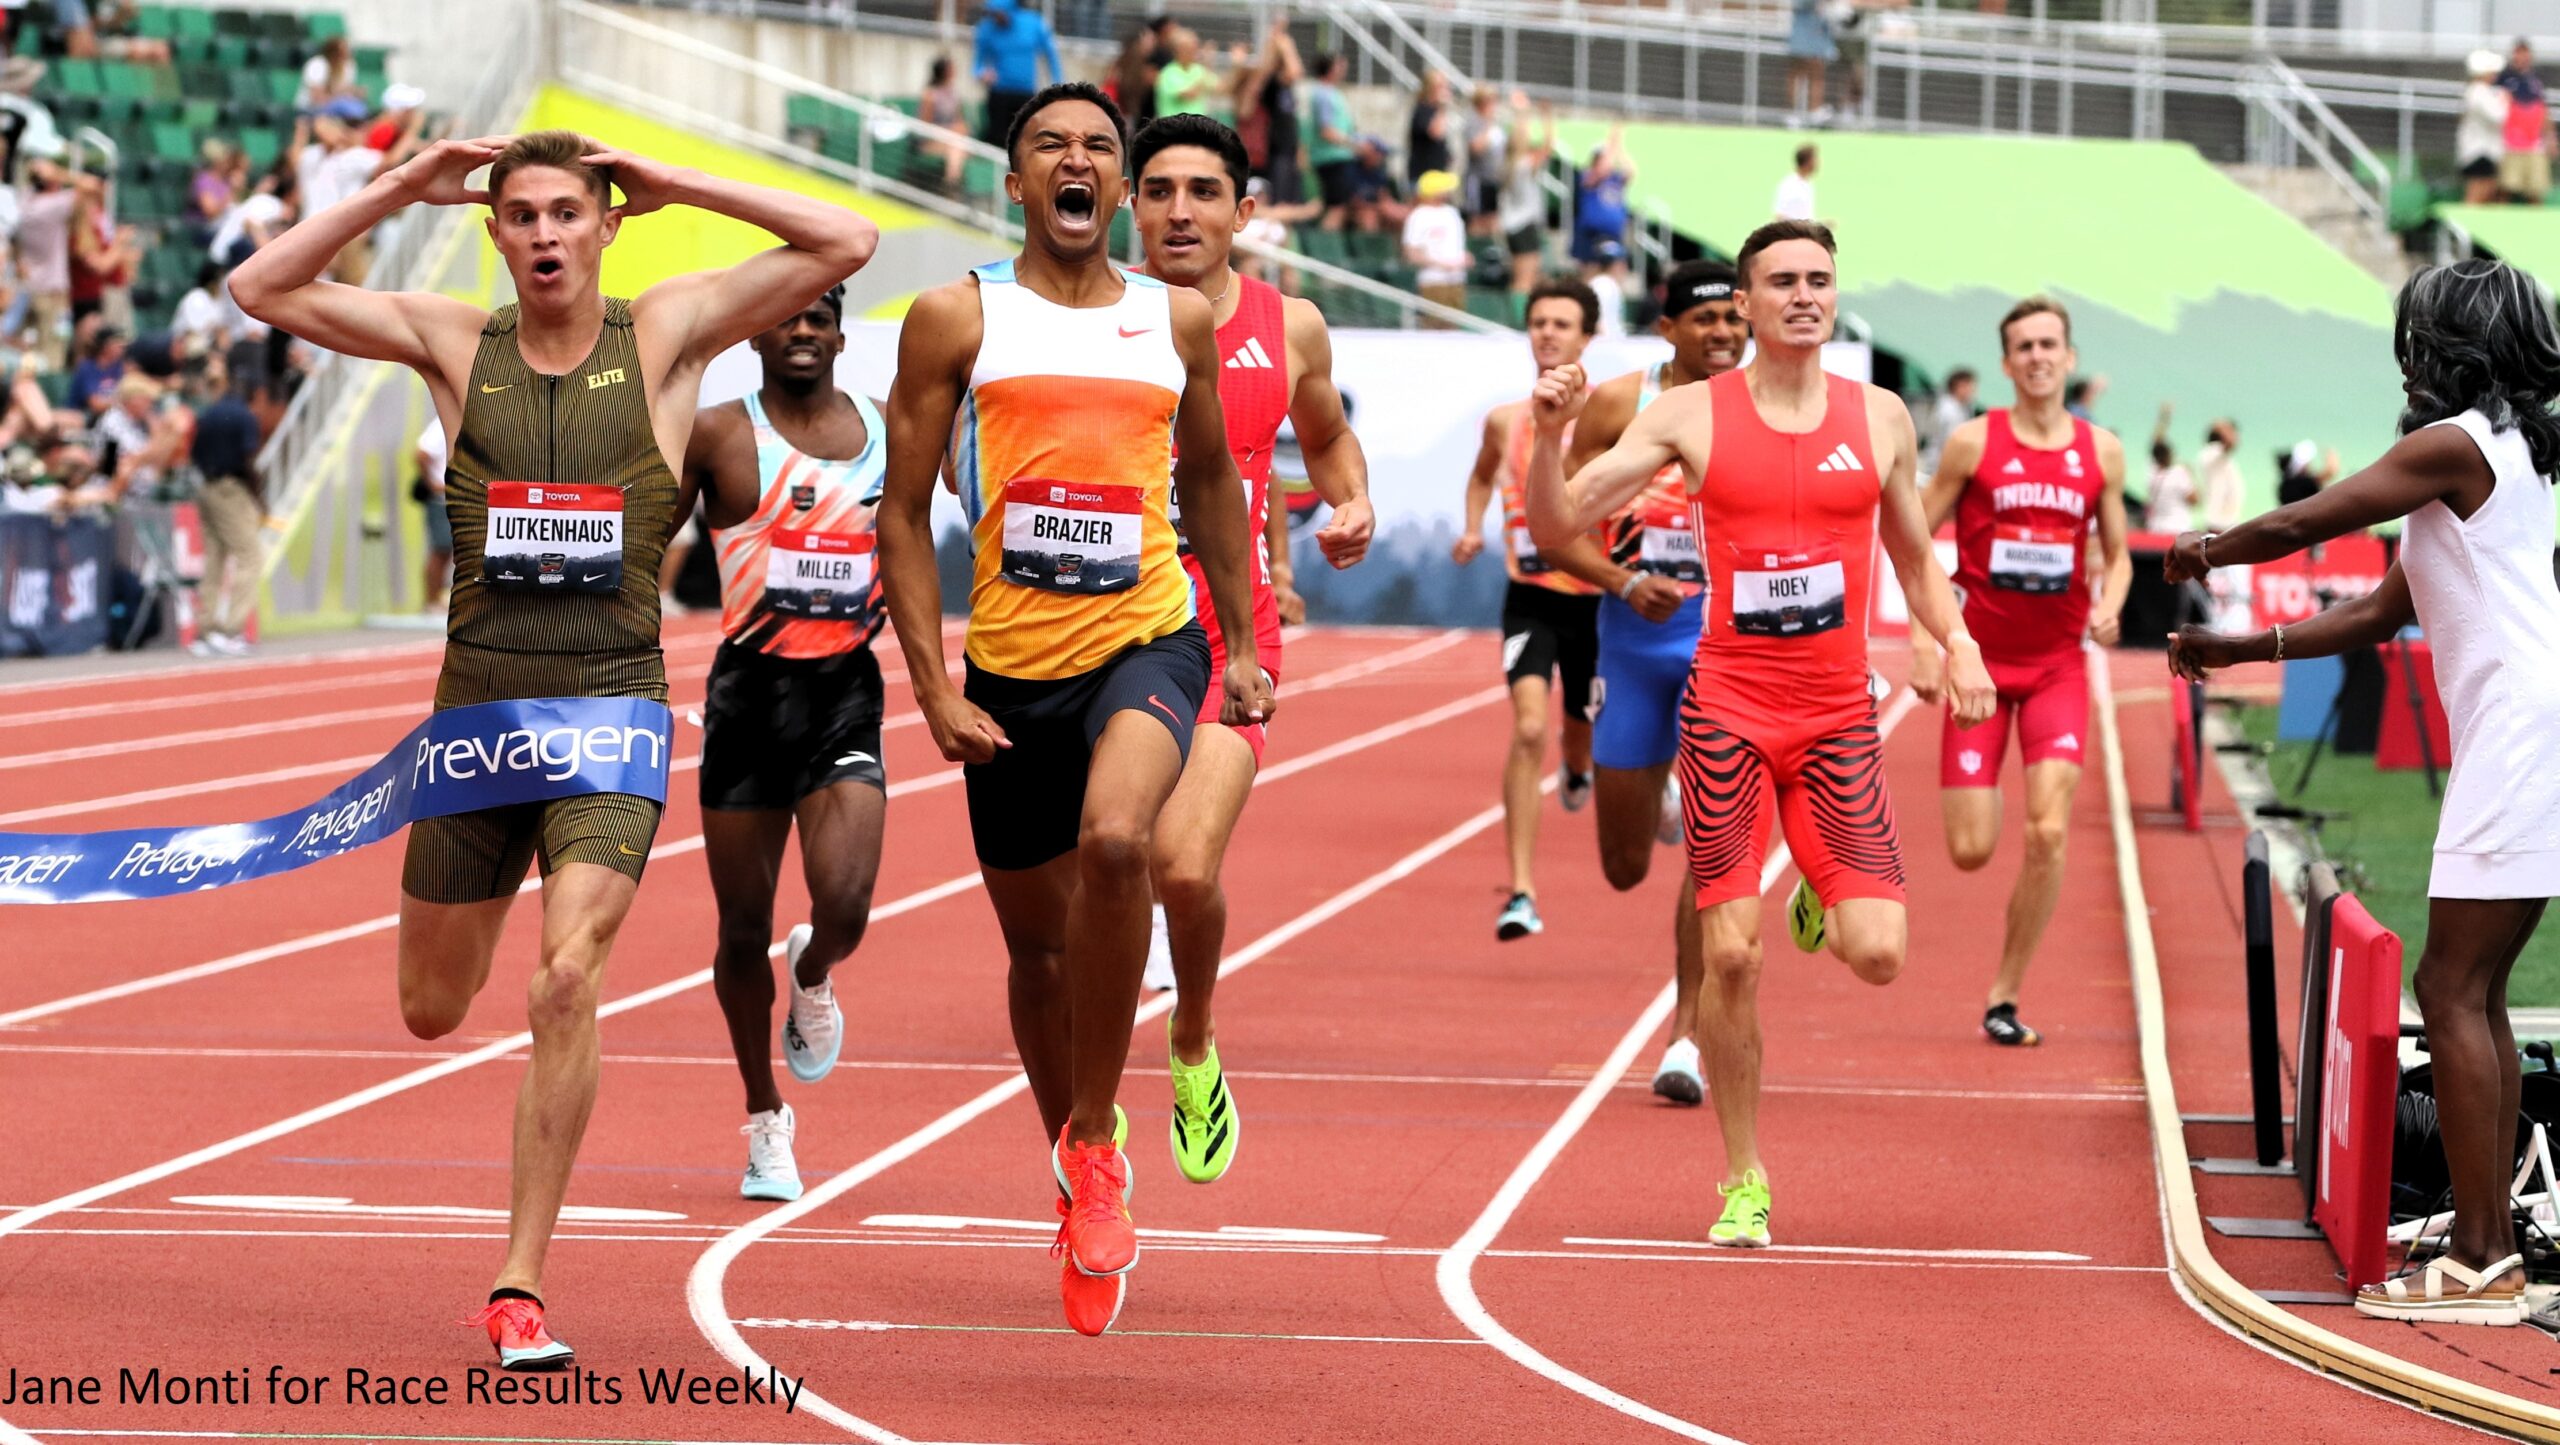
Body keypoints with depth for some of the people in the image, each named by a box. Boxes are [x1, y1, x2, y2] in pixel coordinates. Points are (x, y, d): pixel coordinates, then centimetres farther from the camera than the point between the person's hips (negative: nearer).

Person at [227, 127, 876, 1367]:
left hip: (610, 706, -2)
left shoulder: (666, 333, 1)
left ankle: (520, 1286, -13)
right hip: (478, 701, 3)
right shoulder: (454, 342, 4)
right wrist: (400, 191, -3)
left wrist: (677, 187, -5)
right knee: (432, 1012, 12)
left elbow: (845, 244, -6)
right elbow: (263, 288, 1)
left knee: (566, 981, -20)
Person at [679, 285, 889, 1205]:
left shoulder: (885, 436, 6)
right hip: (750, 690, -1)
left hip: (848, 691, 1)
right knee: (744, 931, 4)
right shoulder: (719, 435, -3)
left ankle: (813, 975, 22)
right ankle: (765, 1121, 22)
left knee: (844, 909, -16)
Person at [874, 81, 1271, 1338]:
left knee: (1115, 841, -30)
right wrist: (934, 685, -7)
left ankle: (1093, 1138, -14)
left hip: (1147, 640, -1)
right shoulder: (957, 319, 1)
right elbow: (904, 513, 0)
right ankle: (1081, 1192, 33)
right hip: (1009, 664, 1)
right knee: (1037, 940, 11)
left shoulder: (1178, 321, 8)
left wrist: (1244, 646, 19)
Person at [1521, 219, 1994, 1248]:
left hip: (1839, 714, 2)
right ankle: (1743, 1181, 10)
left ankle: (1822, 901, 28)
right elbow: (1558, 524, -3)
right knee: (1729, 957, -6)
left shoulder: (1879, 418, 7)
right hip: (1726, 708, -1)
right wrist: (1549, 434, -21)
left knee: (1878, 954, -11)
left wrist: (1958, 644, 4)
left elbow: (1914, 556, 20)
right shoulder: (1692, 416, 0)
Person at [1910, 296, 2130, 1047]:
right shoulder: (1973, 442, -3)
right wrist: (1924, 645, -7)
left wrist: (2109, 607, -8)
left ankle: (2004, 998, -1)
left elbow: (2118, 554, 13)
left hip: (2058, 666, 2)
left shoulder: (2101, 451, 4)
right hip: (1980, 660, -1)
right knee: (1970, 851, -4)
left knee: (2048, 834, -13)